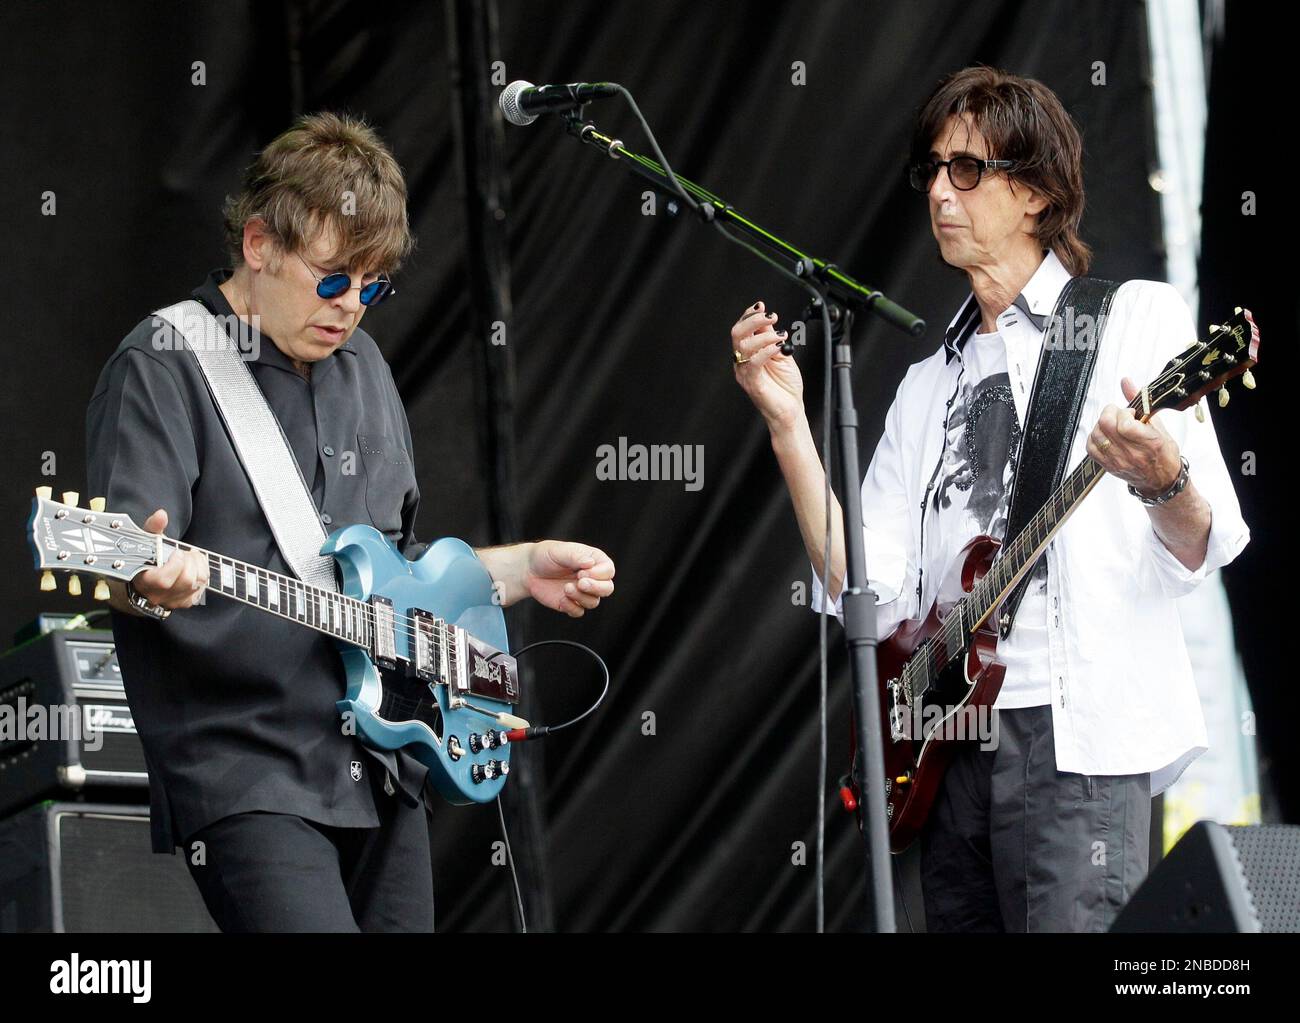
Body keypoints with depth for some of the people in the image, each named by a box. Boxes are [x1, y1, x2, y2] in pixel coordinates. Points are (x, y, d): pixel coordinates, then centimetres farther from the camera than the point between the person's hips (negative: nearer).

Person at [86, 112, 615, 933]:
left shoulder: (361, 365, 17)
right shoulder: (164, 369, -6)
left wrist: (522, 569, 16)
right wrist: (148, 581, -38)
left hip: (381, 769, 8)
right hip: (245, 773, -8)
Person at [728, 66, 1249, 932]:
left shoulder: (1136, 319, 2)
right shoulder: (931, 383, 20)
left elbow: (1202, 554, -5)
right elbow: (865, 589, 9)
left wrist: (1164, 484, -28)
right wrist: (790, 426, 2)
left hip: (1074, 737, -6)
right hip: (947, 745, 7)